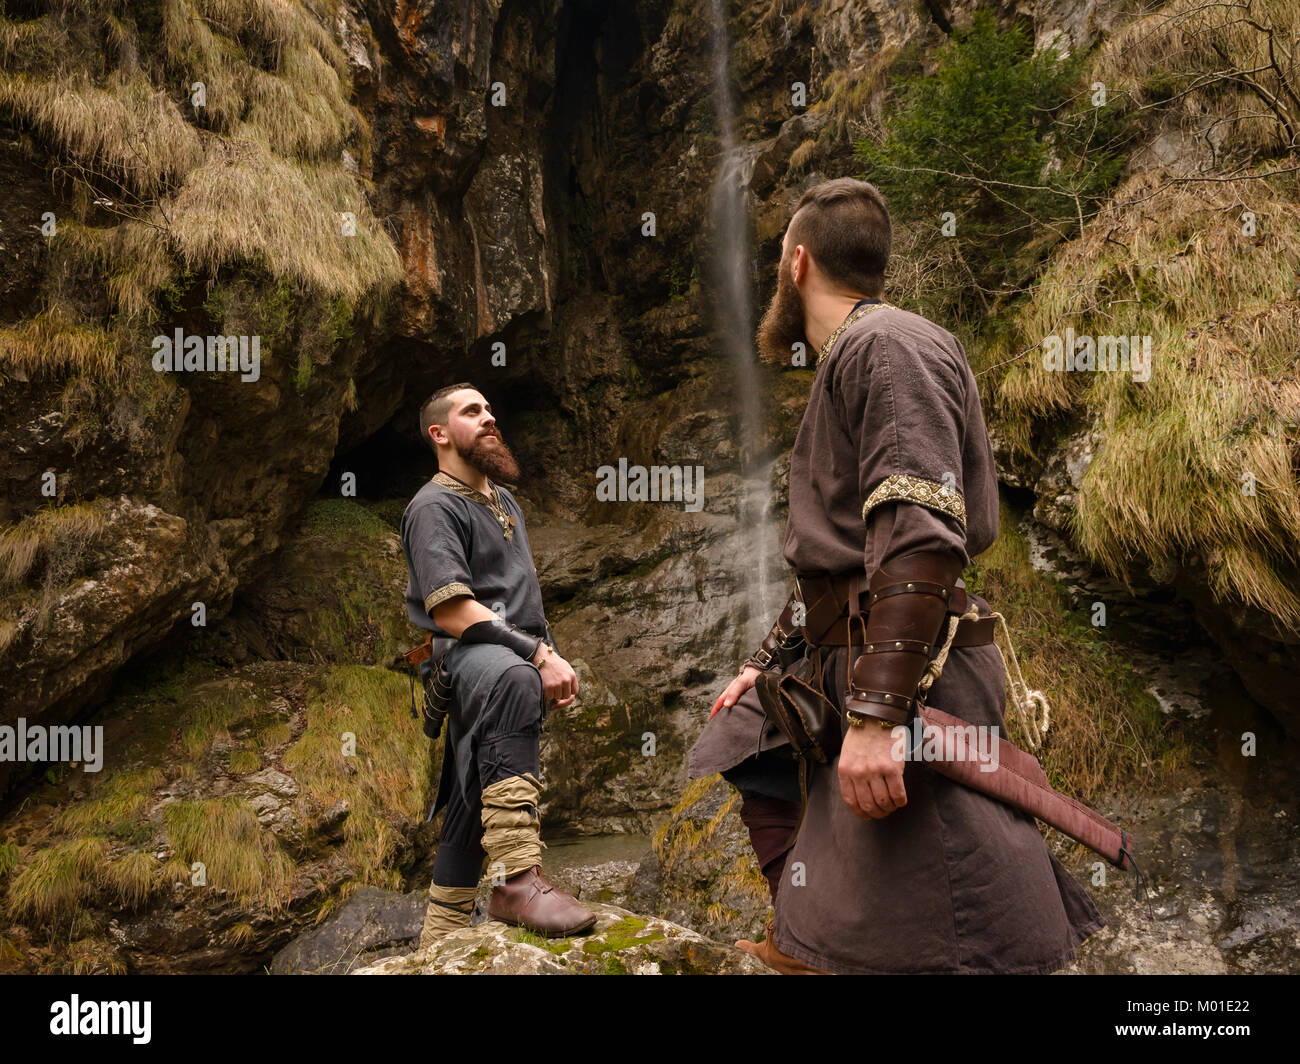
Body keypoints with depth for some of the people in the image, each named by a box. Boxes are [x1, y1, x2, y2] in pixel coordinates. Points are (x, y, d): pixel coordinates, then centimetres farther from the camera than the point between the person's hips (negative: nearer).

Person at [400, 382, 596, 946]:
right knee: (511, 678, -42)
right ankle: (516, 876, -49)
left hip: (520, 661, 9)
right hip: (464, 654, -9)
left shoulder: (506, 503, 26)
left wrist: (552, 662, 19)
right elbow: (451, 610, -17)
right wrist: (540, 657, -23)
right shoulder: (435, 507, -4)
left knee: (473, 809, 10)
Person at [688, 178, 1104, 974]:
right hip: (836, 667, 11)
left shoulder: (887, 344, -11)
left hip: (914, 688, -11)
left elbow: (920, 535, -25)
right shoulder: (846, 365, 22)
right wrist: (767, 661, 26)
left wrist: (875, 713, -30)